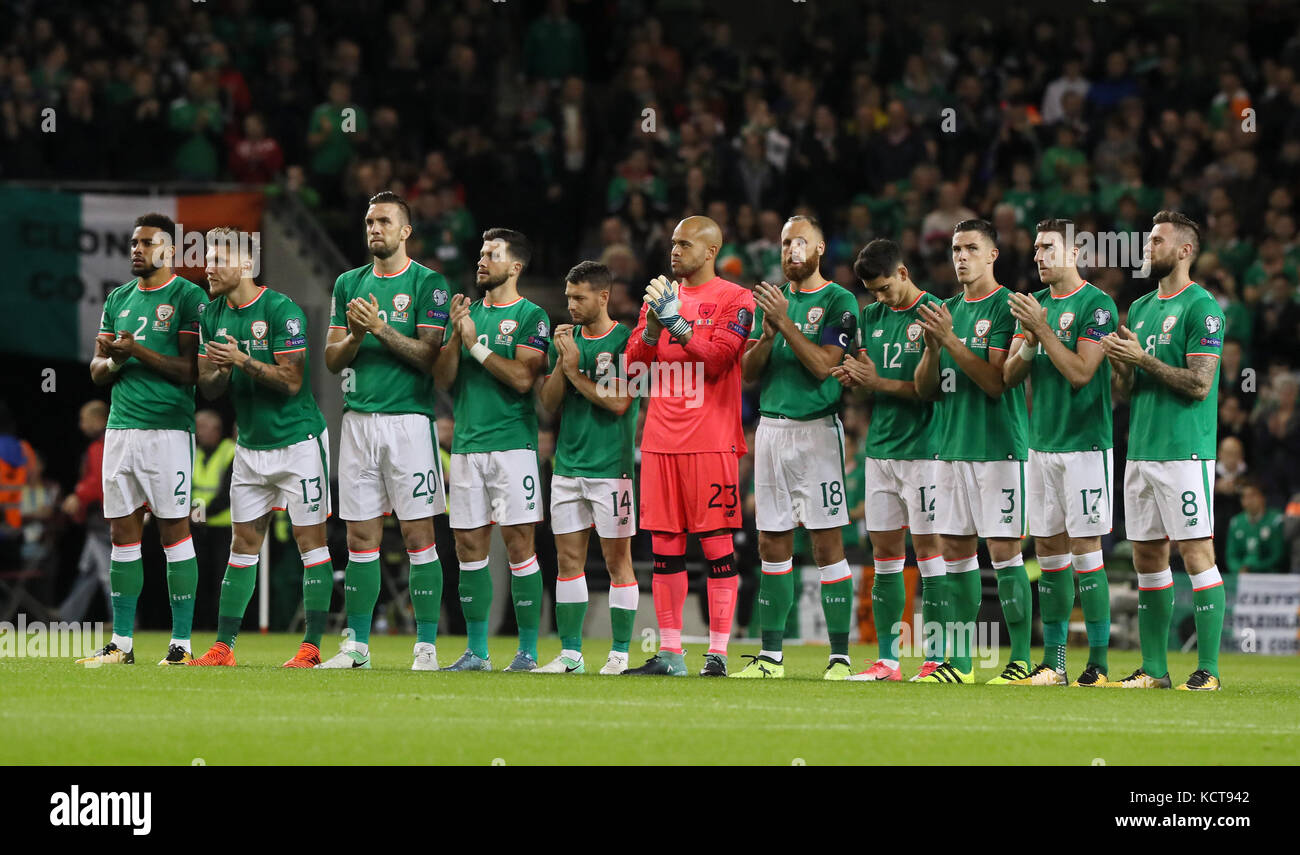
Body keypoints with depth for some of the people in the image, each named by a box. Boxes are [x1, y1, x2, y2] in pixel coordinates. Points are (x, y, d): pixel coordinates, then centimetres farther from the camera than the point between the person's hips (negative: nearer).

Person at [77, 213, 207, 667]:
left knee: (174, 530, -5)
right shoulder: (118, 300, 17)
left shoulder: (189, 297, -4)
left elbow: (192, 370, -11)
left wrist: (138, 352, -18)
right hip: (121, 424, 6)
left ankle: (181, 643, -3)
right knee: (122, 532, 6)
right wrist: (114, 361, -6)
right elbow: (97, 370, 17)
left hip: (168, 428, -6)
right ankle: (121, 643, 9)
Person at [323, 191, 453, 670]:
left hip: (408, 419, -5)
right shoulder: (350, 284, 15)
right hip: (358, 418, 5)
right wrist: (355, 335, -6)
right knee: (361, 536, 6)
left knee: (418, 535, -6)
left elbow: (430, 356, -8)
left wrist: (382, 328, -16)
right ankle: (357, 645, 10)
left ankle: (426, 645, -3)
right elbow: (332, 359, 14)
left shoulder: (427, 284, -1)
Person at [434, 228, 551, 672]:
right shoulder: (468, 312, 15)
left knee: (518, 543, -7)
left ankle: (528, 651, -3)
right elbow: (444, 377, 8)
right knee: (469, 545, 5)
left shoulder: (531, 317, -2)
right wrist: (456, 335, -7)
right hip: (467, 444, 6)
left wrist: (475, 344, -12)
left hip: (512, 441, -6)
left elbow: (522, 377, -14)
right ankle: (477, 651, 11)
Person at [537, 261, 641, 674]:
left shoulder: (626, 342, -5)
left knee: (617, 558, -3)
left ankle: (620, 654, 1)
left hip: (611, 466, -6)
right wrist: (561, 363, -7)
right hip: (568, 465, 6)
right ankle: (570, 653, 9)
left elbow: (619, 402, -13)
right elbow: (549, 403, 8)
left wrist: (575, 373, -10)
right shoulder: (565, 340, 12)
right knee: (568, 558, 5)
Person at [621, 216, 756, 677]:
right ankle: (669, 652, 11)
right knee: (665, 546, 6)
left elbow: (717, 359, -13)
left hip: (710, 442, -6)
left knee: (716, 544, -6)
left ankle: (718, 652, -5)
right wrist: (653, 324, -6)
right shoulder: (663, 294, 17)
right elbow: (635, 362, 11)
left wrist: (676, 321, -16)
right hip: (661, 439, 6)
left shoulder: (734, 300, -1)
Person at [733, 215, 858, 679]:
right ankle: (771, 656, 12)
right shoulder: (771, 299, 15)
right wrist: (767, 335, -7)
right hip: (771, 427, 6)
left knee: (827, 544, -7)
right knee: (773, 544, 7)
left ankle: (840, 657, -7)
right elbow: (748, 371, 11)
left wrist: (785, 322, -16)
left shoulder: (839, 301, -3)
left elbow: (823, 365, -14)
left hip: (816, 428, -6)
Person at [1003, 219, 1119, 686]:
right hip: (1042, 443, 7)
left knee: (1085, 550, -9)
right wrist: (1029, 341, -9)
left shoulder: (1097, 305, -8)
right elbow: (1010, 376, 10)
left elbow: (1079, 372, -16)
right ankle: (1053, 663, 11)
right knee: (1048, 550, 7)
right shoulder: (1034, 304, 14)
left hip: (1085, 442, -7)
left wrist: (1042, 328, -16)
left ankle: (1098, 663, -6)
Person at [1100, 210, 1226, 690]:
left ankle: (1208, 669, -8)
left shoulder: (1201, 308, -7)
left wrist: (1143, 359, -14)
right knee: (1147, 556, 8)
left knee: (1196, 553, -9)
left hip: (1184, 449, -8)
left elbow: (1199, 383, -14)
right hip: (1141, 449, 8)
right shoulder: (1140, 308, 17)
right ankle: (1154, 668, 13)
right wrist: (1120, 364, -2)